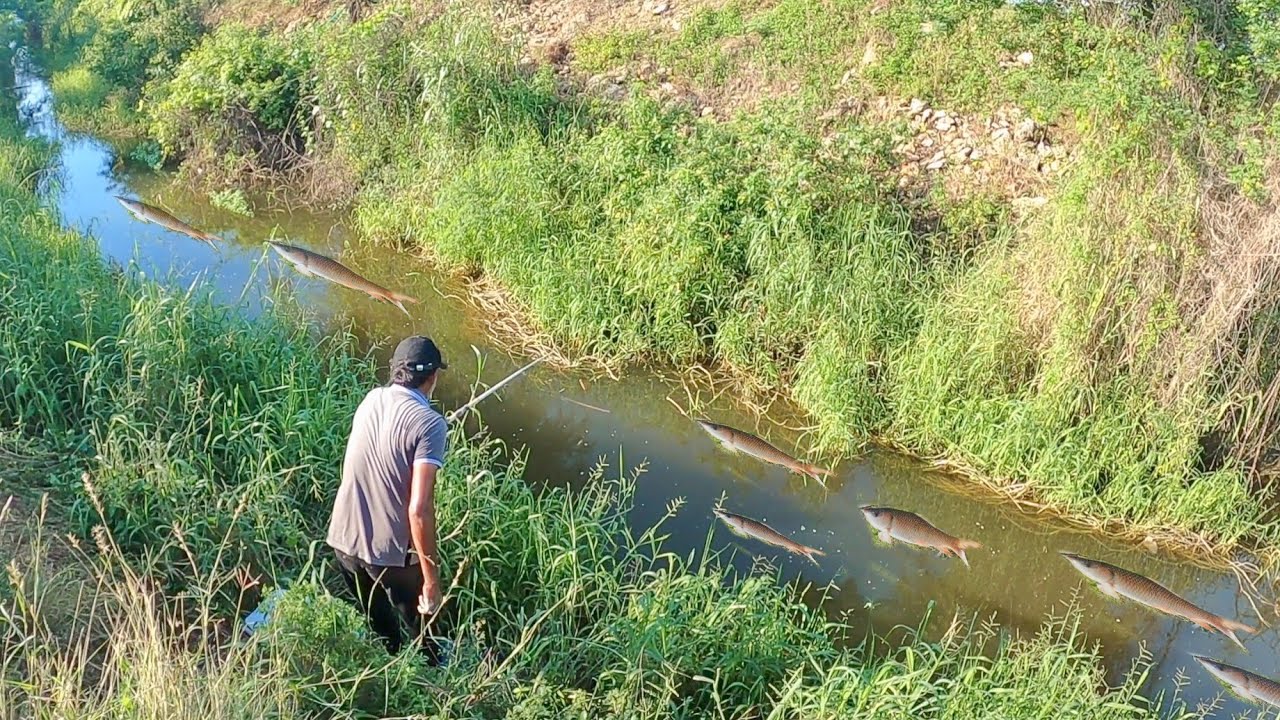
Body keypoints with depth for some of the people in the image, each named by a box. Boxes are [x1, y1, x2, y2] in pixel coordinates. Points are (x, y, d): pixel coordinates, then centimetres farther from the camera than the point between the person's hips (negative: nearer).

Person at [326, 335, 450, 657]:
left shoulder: (371, 399, 2)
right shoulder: (429, 424, -18)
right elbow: (419, 510, -24)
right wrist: (432, 580, -18)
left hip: (344, 539, 6)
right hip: (391, 552, -6)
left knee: (376, 625, 28)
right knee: (423, 630, 18)